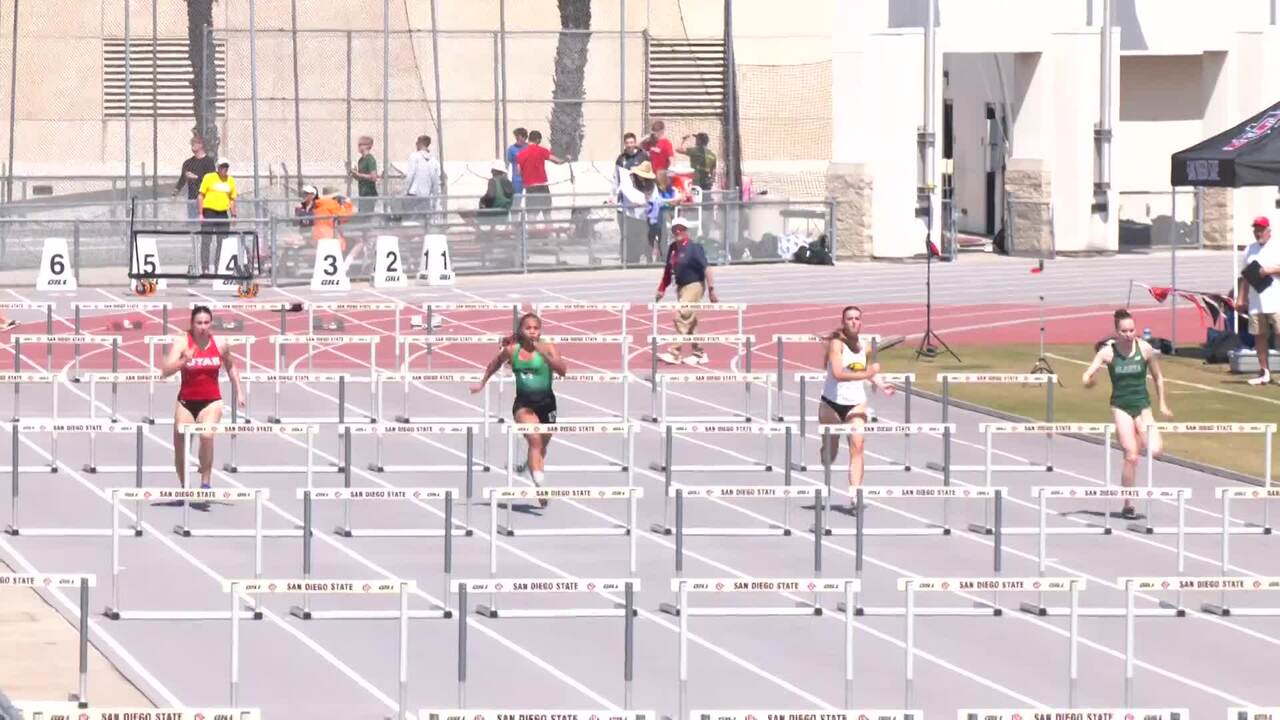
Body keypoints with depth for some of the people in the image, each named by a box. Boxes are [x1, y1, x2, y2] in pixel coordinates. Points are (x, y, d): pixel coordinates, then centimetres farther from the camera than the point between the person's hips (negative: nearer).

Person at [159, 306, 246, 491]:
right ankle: (183, 485, 27)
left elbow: (231, 367, 18)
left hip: (211, 401, -1)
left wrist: (239, 391, 15)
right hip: (186, 401, 1)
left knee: (207, 436, -26)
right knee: (179, 443, 5)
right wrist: (184, 361, -36)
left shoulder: (220, 344, -3)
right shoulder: (182, 343, -10)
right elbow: (165, 371, -21)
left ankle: (205, 482, -17)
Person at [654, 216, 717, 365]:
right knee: (690, 321, 12)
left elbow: (706, 268, -14)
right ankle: (699, 353, 20)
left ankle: (674, 352, -16)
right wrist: (662, 290, 15)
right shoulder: (672, 249, 9)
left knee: (682, 317, -15)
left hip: (694, 285, -8)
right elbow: (668, 270, 17)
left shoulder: (694, 248, -12)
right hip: (681, 287, 8)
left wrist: (711, 290, -18)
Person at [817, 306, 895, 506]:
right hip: (832, 403, -3)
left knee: (857, 446, -15)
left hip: (856, 404, 3)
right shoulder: (836, 343, -15)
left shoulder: (863, 345, 1)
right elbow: (838, 373, -29)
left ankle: (854, 493, -20)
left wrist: (881, 385, 6)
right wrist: (866, 374, -35)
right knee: (830, 450, 13)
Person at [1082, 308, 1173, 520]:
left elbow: (1158, 377, 9)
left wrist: (1162, 404, 11)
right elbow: (1087, 376, -11)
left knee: (1155, 450, -17)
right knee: (1131, 457, -10)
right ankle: (1127, 505, 3)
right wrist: (1089, 379, -35)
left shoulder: (1144, 349, -4)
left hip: (1142, 405, 2)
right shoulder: (1108, 351, -8)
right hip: (1121, 406, -2)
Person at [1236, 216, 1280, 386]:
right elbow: (1245, 276, 18)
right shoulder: (1250, 250, 15)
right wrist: (1241, 299, 14)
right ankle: (1264, 373, 13)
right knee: (1259, 336, 6)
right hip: (1256, 302, 6)